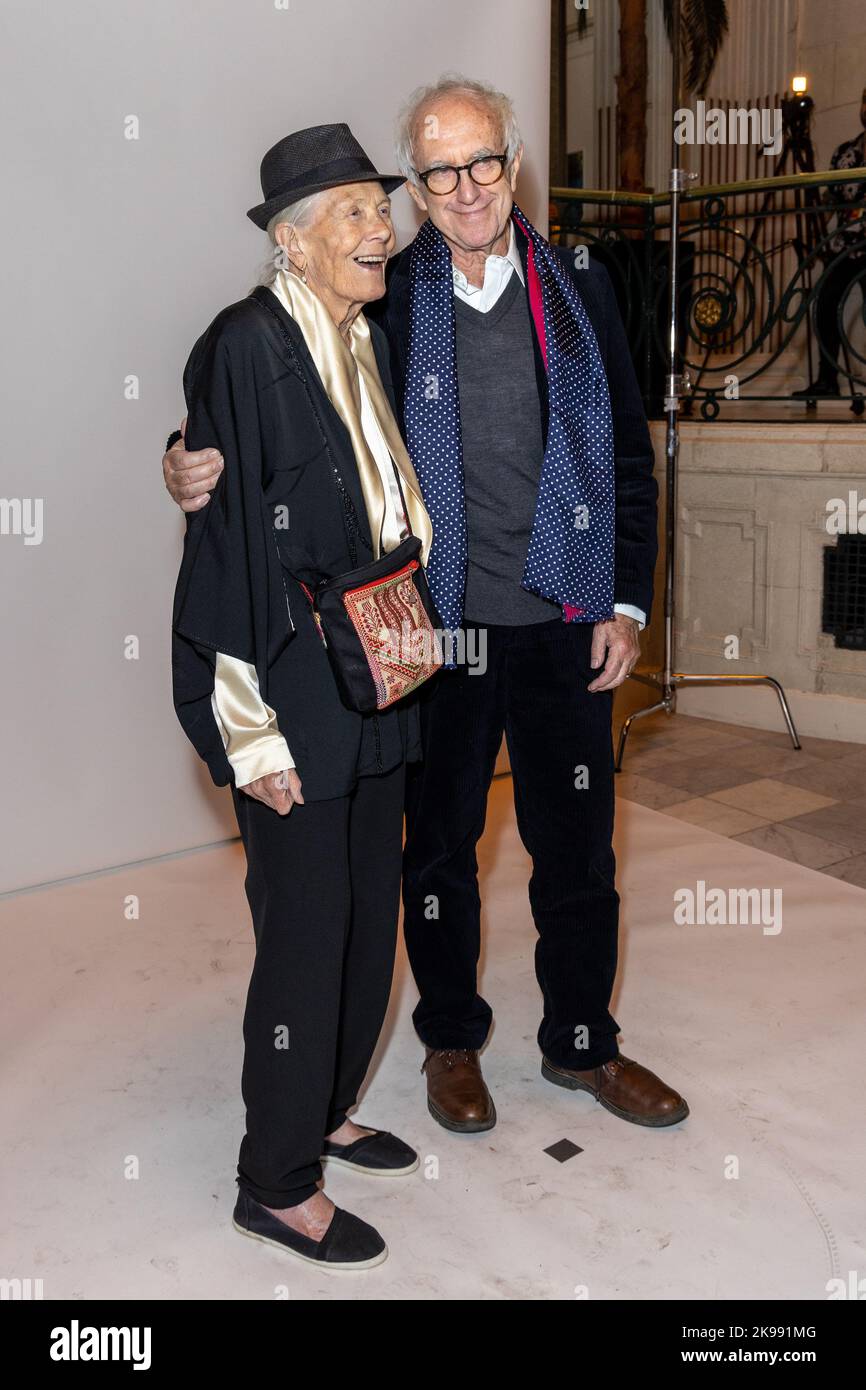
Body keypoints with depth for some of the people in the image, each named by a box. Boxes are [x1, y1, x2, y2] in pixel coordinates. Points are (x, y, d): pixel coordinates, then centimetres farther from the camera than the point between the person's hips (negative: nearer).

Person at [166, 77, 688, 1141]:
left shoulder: (579, 291, 3)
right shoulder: (385, 301, -3)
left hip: (562, 625, 2)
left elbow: (630, 461, 6)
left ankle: (581, 1043, 34)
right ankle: (452, 1040, 36)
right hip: (436, 627, -1)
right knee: (441, 845, 13)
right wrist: (201, 467, -23)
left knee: (577, 844, 12)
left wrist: (625, 603, 1)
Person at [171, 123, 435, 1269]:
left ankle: (324, 1112, 38)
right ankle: (276, 1184, 21)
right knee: (307, 935, 1)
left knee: (371, 915, 16)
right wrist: (254, 734, -18)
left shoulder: (367, 344, 10)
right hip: (293, 702, -8)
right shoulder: (247, 349, -15)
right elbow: (224, 546, -18)